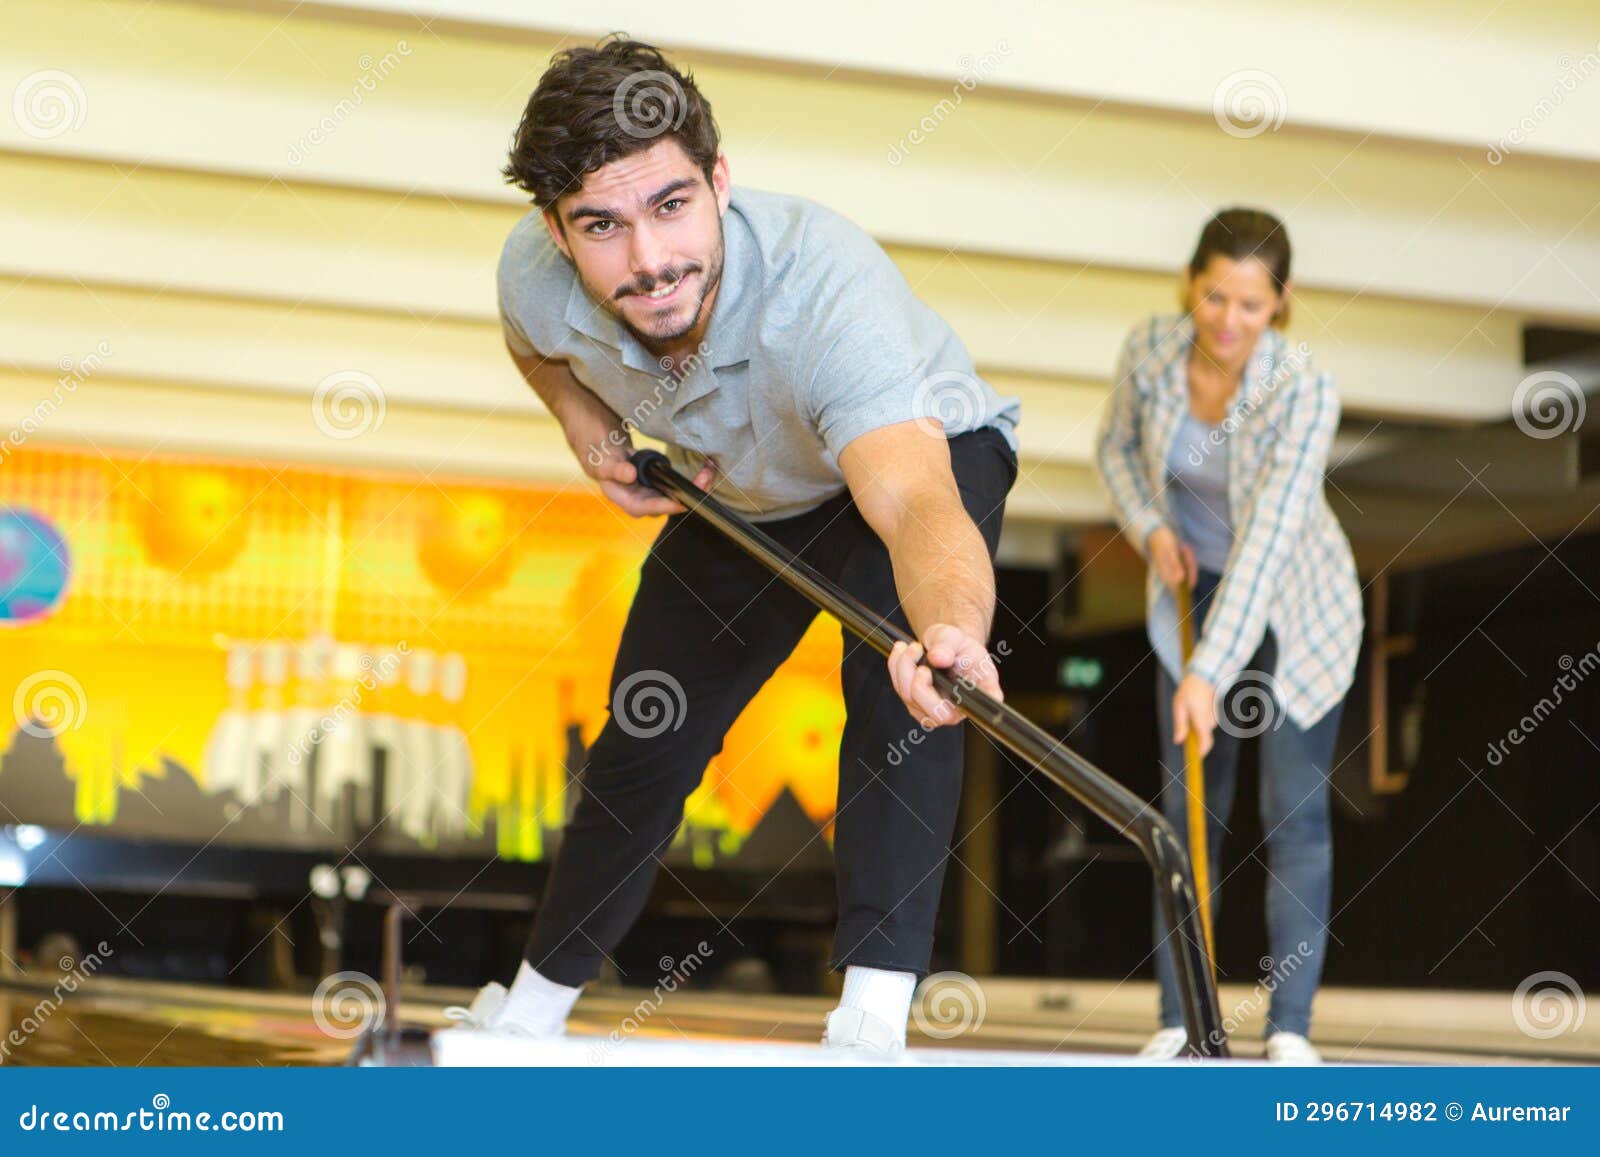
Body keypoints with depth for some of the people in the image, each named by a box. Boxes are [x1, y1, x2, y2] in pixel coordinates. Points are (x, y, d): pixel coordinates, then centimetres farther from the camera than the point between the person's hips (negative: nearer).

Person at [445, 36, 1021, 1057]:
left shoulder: (827, 286, -46)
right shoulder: (535, 277, -29)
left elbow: (919, 503, -63)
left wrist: (953, 631, -82)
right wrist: (587, 423, -16)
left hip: (930, 450, -4)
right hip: (742, 495, 5)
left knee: (899, 665, -34)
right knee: (643, 746, 8)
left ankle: (873, 1019, -32)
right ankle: (531, 1006, 31)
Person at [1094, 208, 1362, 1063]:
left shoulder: (1304, 393, -29)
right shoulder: (1149, 350, -15)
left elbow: (1268, 538, -37)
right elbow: (1117, 448, 6)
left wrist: (1211, 671, -43)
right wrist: (1152, 531, -12)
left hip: (1293, 608, -4)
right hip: (1194, 594, 4)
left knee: (1295, 808, -8)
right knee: (1188, 804, 1)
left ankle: (1290, 1030, -5)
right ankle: (1177, 1022, 3)